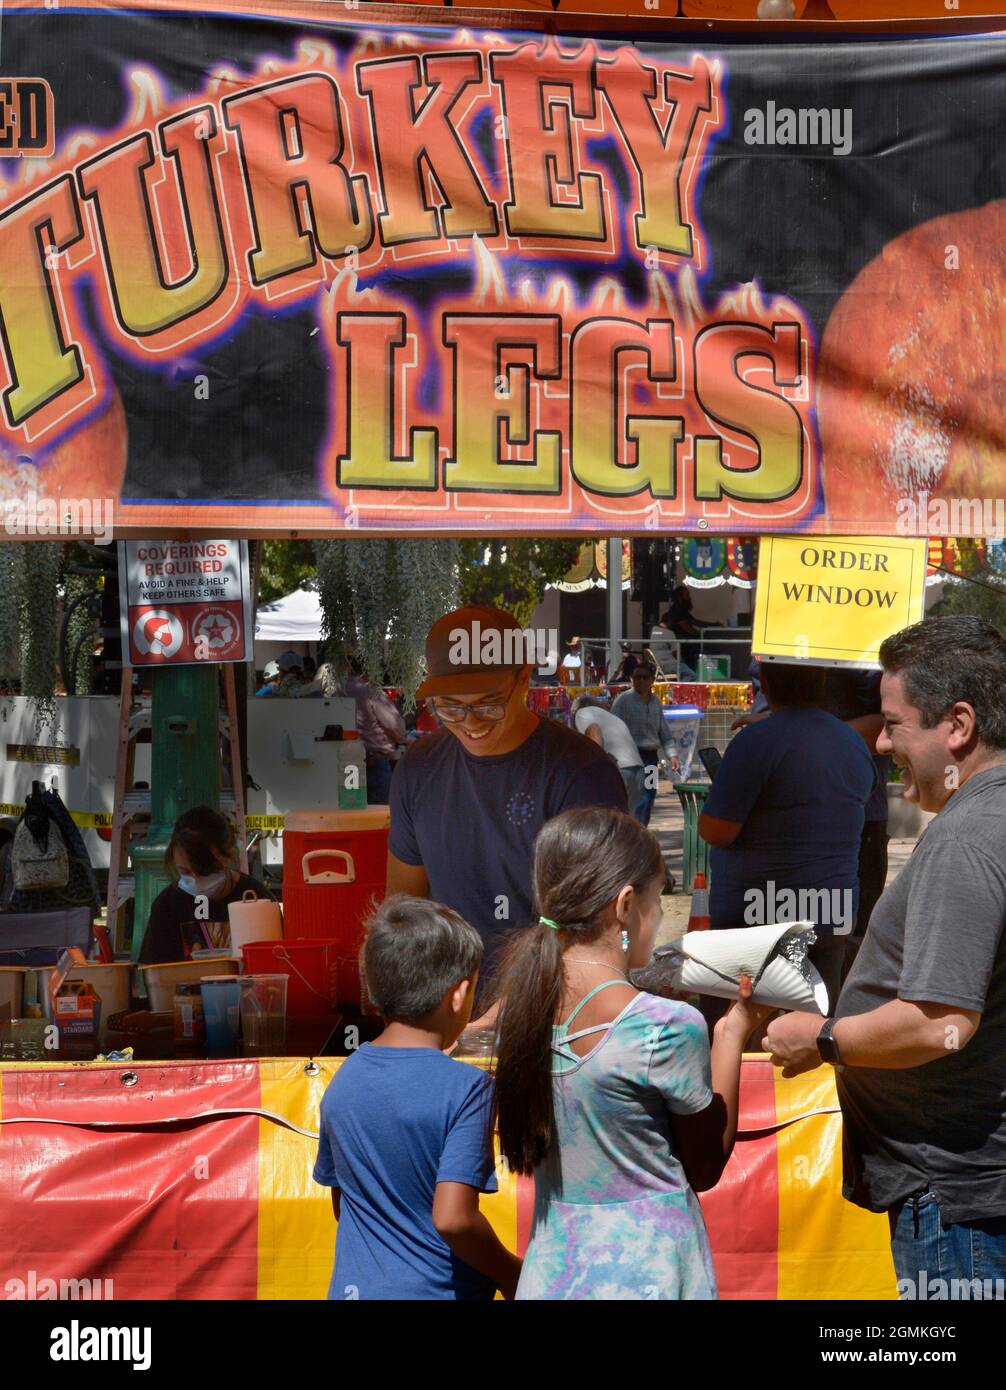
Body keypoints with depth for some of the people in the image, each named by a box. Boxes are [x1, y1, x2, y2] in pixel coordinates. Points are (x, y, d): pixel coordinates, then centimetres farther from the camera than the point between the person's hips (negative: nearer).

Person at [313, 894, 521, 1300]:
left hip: (355, 1286, 6)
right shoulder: (465, 1087, -16)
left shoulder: (341, 1082, 2)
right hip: (439, 1290, -5)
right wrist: (511, 1277, -9)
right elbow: (452, 1218, -24)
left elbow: (342, 1204, 10)